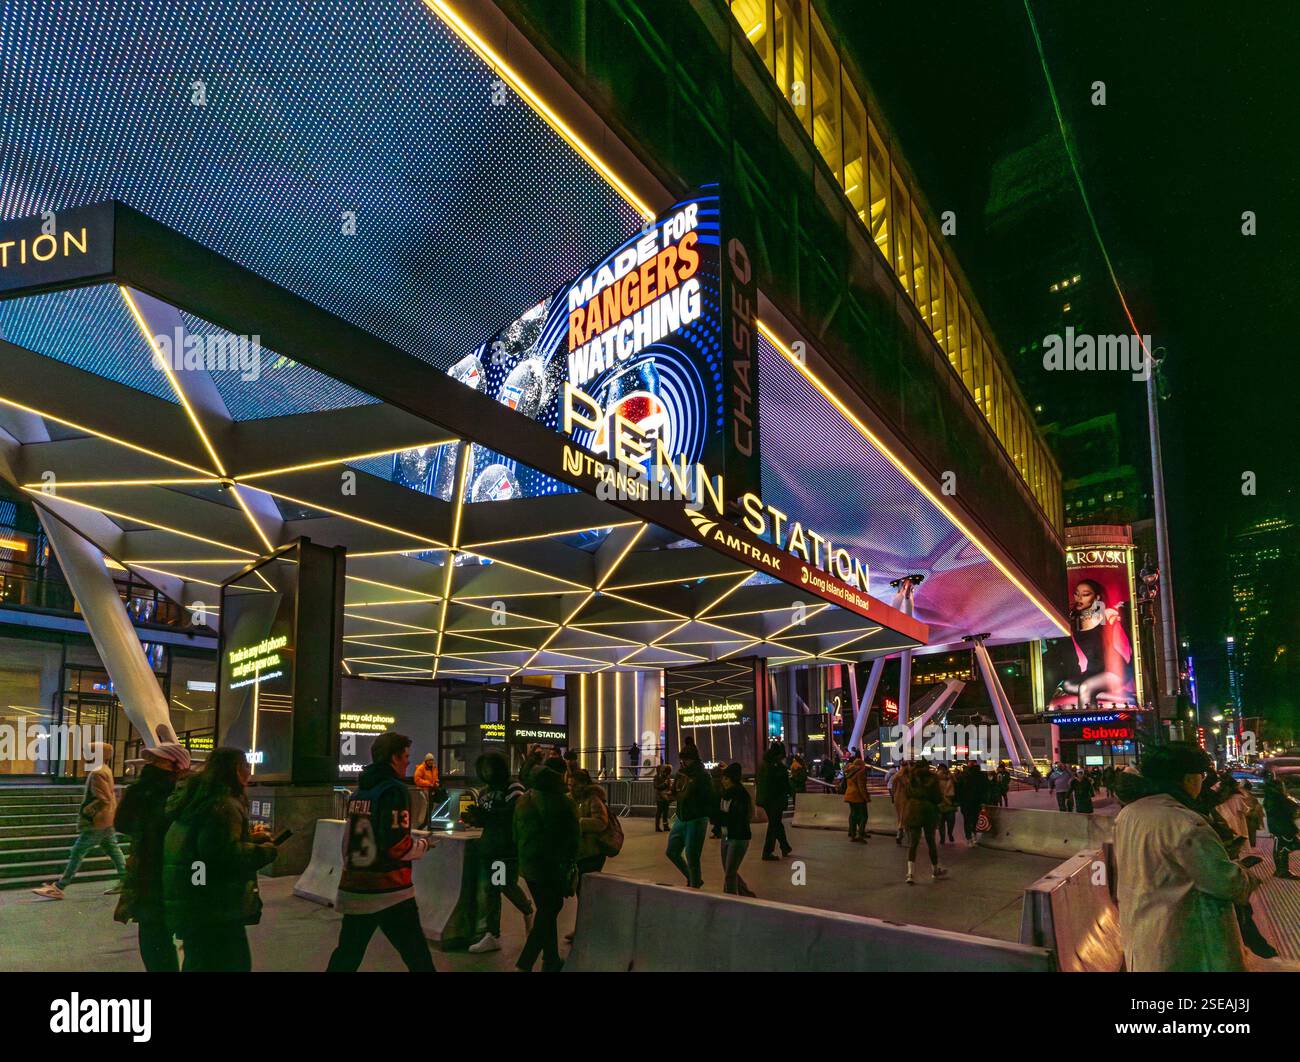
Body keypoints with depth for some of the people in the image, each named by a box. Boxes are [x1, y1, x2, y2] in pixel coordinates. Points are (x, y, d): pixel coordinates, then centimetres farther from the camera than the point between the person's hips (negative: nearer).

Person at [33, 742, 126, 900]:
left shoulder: (97, 774, -18)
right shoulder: (105, 770, 12)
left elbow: (103, 799, -24)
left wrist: (86, 811, -19)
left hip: (97, 822, -10)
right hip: (107, 821, 10)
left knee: (77, 853, -5)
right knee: (112, 849, 13)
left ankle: (58, 888, -1)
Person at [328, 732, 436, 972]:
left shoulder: (358, 792, 11)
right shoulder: (394, 790, -13)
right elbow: (398, 846, -20)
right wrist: (423, 845, -3)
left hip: (354, 890, 8)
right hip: (390, 893, -8)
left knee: (346, 957, 17)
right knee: (419, 960, 0)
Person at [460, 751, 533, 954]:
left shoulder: (513, 789, -9)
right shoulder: (485, 791, 16)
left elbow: (515, 814, -21)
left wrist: (484, 814, -25)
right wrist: (473, 818, 0)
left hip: (508, 848, -7)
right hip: (488, 846, 7)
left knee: (507, 886, -3)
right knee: (488, 890, 4)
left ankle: (528, 912, 27)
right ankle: (492, 936, 10)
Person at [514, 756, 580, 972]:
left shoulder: (523, 800, 4)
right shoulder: (564, 803, -17)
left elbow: (516, 834, 12)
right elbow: (573, 839, -13)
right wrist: (569, 866, -1)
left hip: (528, 864, 7)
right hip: (552, 866, -7)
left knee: (546, 911, 19)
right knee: (548, 912, 1)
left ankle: (551, 960, 25)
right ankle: (524, 964, -6)